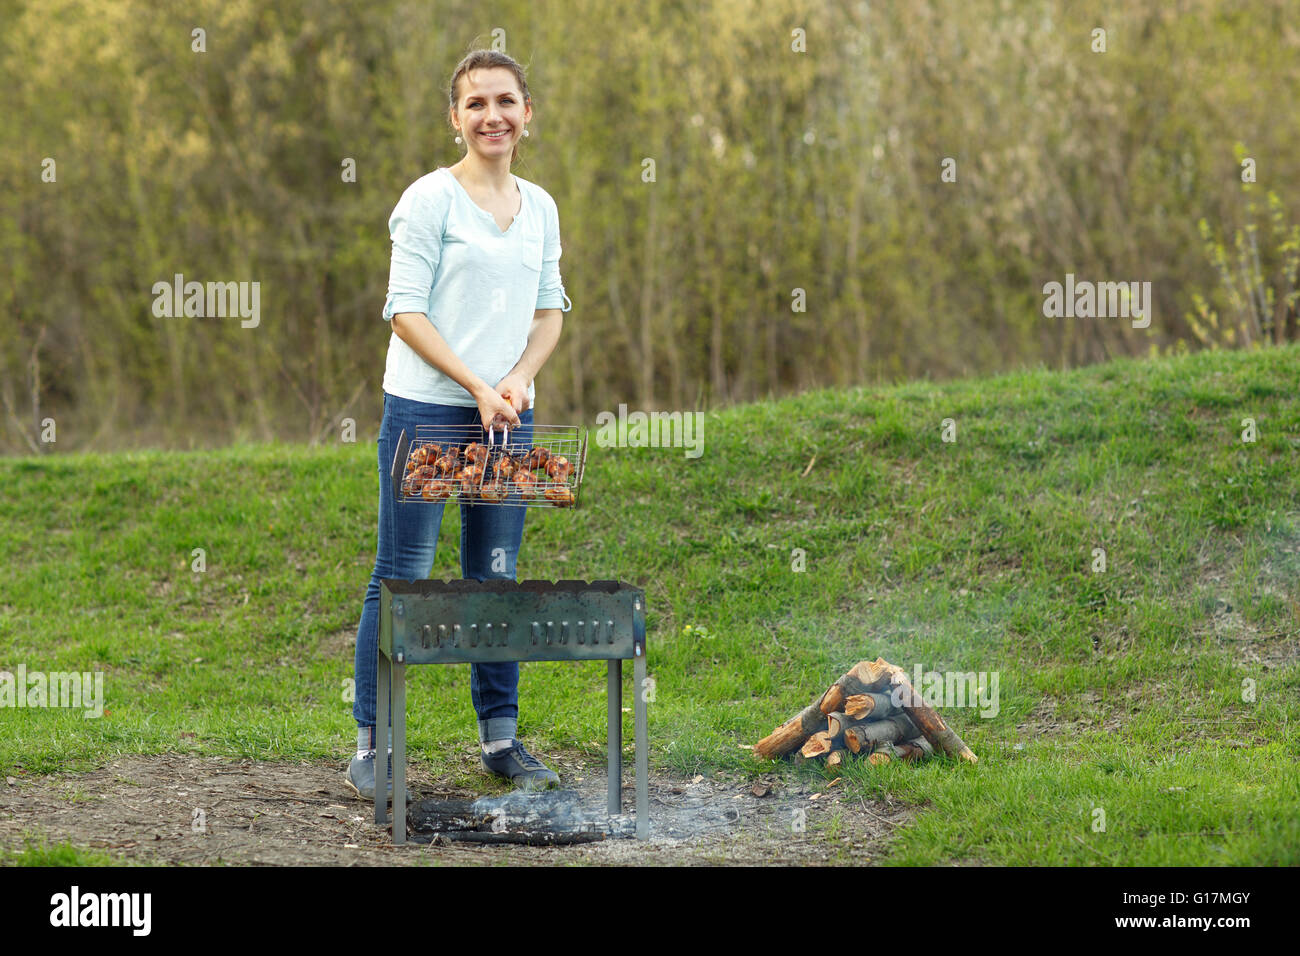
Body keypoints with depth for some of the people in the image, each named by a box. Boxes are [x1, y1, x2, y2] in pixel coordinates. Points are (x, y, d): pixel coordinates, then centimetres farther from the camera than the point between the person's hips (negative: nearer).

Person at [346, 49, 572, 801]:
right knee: (403, 576, -3)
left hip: (508, 415, 5)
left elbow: (551, 311, 14)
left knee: (497, 578, 9)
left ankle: (501, 735, 18)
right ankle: (372, 743, 2)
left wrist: (517, 379, -5)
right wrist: (478, 385, -16)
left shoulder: (540, 208, 11)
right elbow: (407, 313, -9)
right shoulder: (431, 199, -6)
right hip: (426, 408, -5)